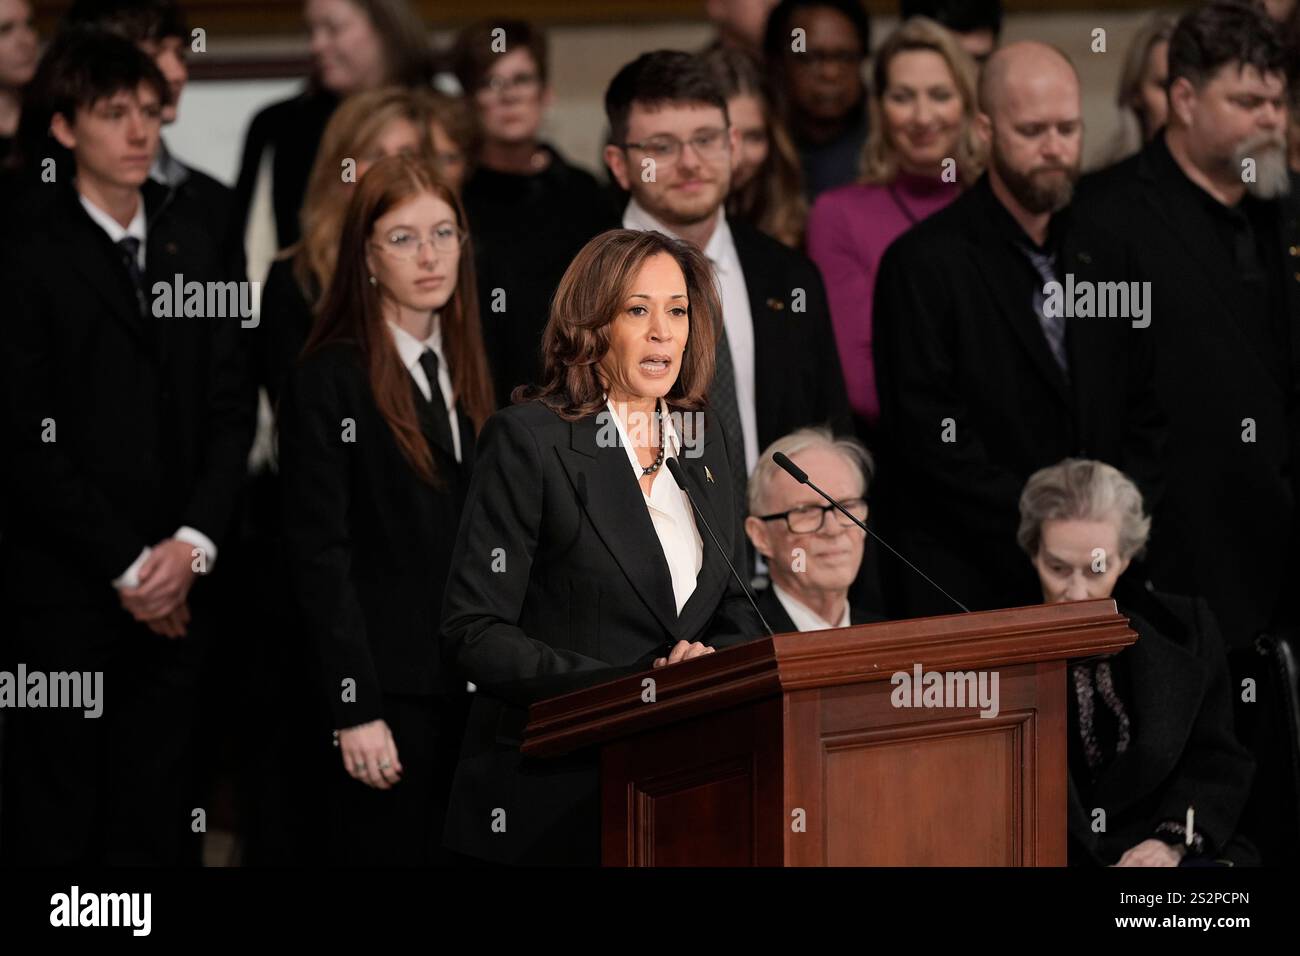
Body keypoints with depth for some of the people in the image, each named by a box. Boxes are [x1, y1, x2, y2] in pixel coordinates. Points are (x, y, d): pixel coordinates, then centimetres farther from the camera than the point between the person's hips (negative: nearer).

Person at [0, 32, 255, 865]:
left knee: (159, 823, 5)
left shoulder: (192, 250, 13)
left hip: (177, 587, 4)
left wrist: (192, 545, -4)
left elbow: (232, 411, 10)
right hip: (68, 593, -4)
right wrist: (127, 568, -9)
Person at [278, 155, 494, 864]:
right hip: (389, 691, -7)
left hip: (469, 691, 7)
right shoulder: (330, 381, -7)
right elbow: (320, 558, -12)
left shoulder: (464, 375, 15)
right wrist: (355, 711, -17)